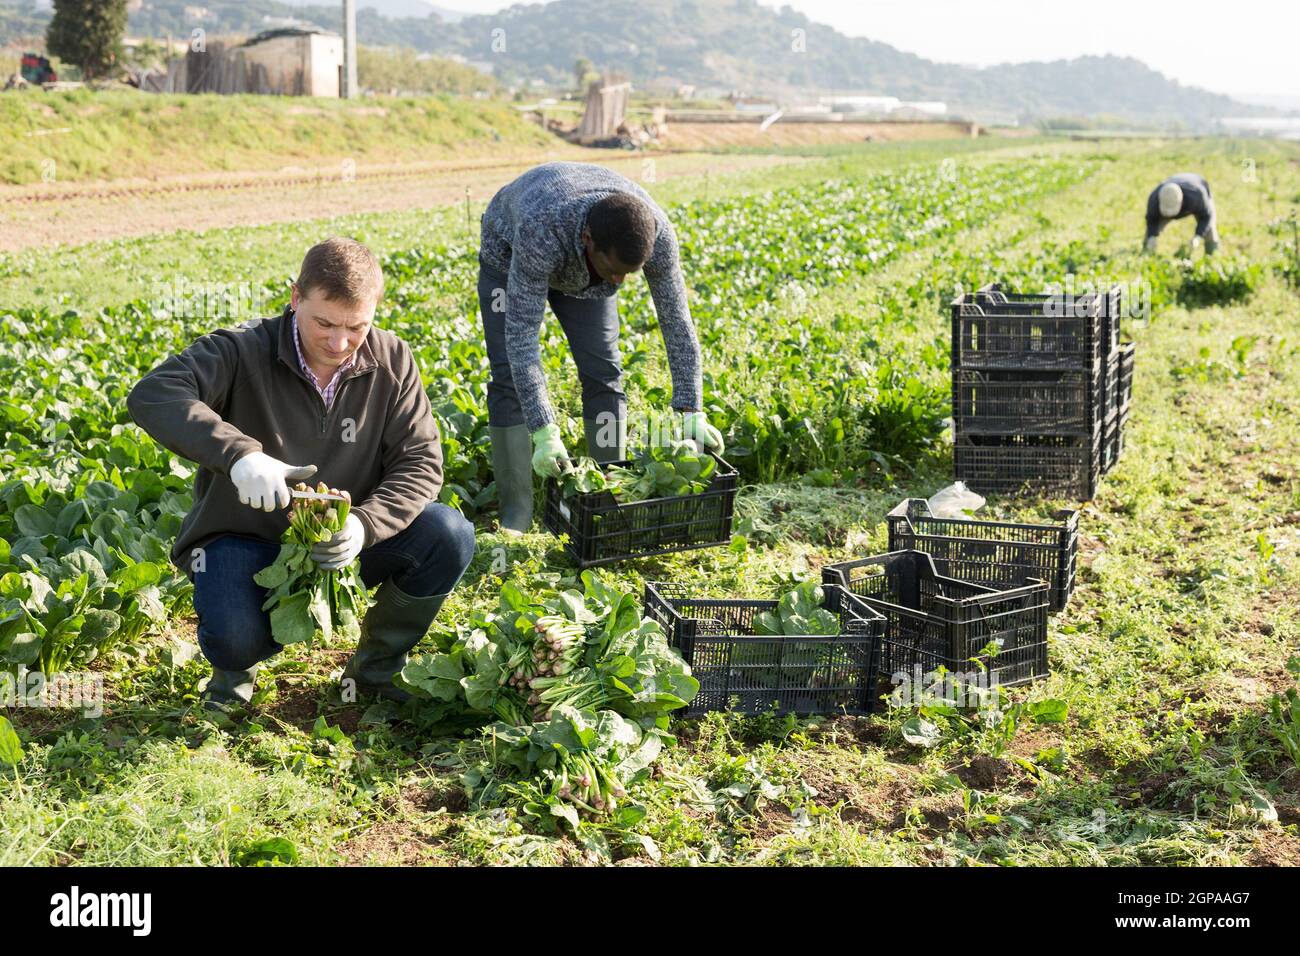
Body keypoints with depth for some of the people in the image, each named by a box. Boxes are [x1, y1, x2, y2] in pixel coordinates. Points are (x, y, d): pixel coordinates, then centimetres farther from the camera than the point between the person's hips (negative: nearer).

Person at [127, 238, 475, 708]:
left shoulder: (391, 361, -7)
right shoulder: (242, 351, -18)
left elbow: (420, 461, -9)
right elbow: (152, 395, -32)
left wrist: (365, 524, -29)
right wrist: (238, 454, -47)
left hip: (339, 542, 3)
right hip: (247, 540, -3)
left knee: (449, 535, -21)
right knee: (236, 638, -34)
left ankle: (377, 664, 4)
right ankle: (235, 667, 10)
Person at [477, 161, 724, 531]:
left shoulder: (654, 230, -36)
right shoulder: (542, 229, -47)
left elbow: (676, 321, -25)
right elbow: (521, 333, -46)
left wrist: (691, 412, -29)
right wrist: (544, 432, -50)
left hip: (584, 272, 3)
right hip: (509, 257, -3)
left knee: (604, 372, -6)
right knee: (511, 376, -13)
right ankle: (516, 515, -7)